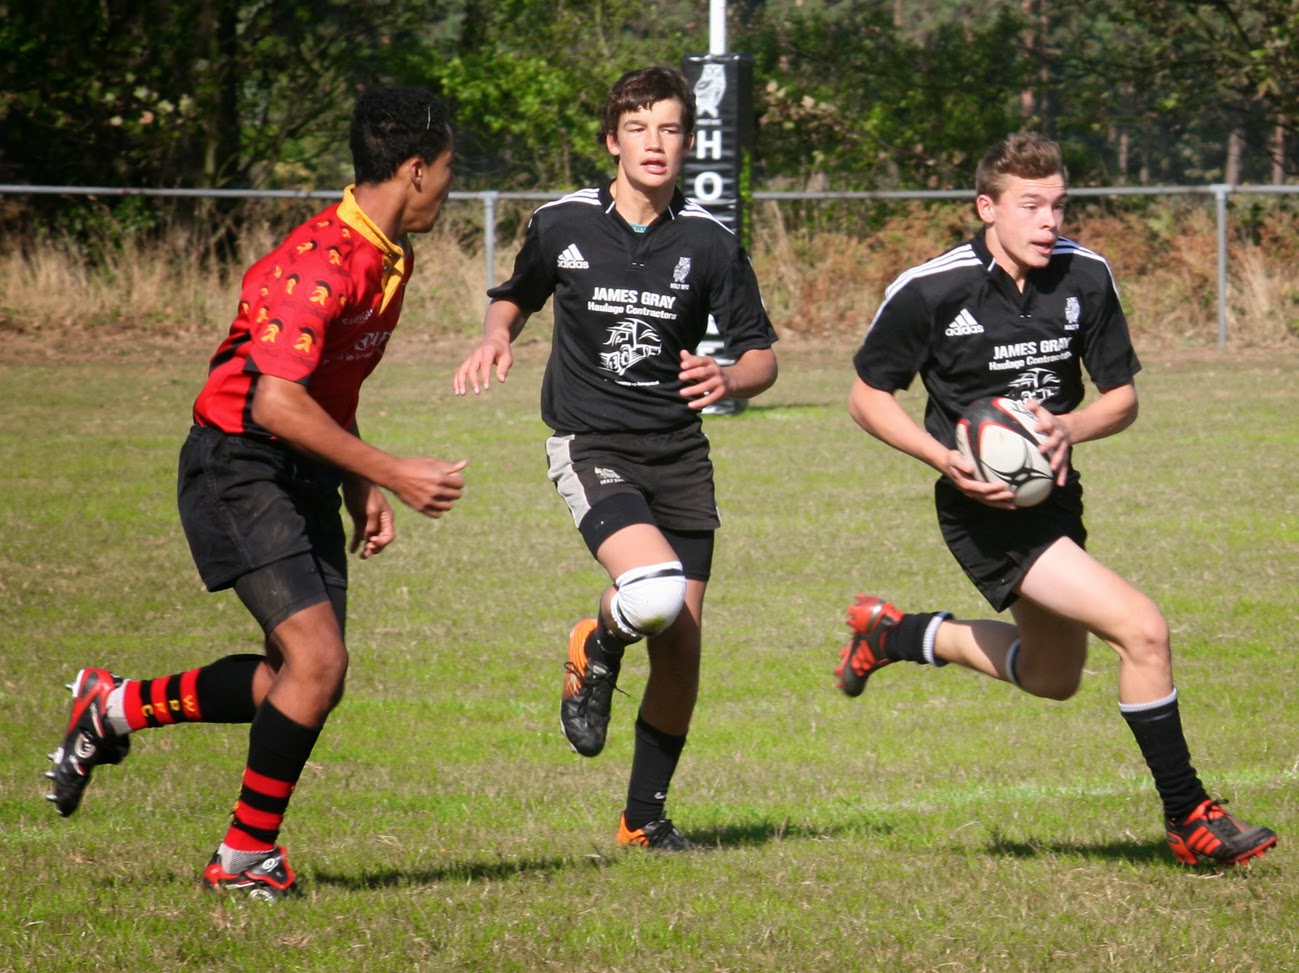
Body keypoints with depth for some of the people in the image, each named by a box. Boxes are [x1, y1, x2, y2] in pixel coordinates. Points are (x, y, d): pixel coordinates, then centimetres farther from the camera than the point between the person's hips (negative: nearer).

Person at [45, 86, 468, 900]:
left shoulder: (391, 260, 8)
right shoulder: (318, 264, -24)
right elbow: (275, 403, -32)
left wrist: (362, 490, 13)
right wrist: (392, 473, -30)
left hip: (306, 476, 9)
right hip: (241, 467, -9)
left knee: (306, 681, 5)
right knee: (317, 659, -17)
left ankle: (117, 708, 23)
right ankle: (247, 857, -1)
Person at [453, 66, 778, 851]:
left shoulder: (709, 243, 0)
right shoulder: (561, 226, 0)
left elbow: (762, 354, 7)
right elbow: (515, 298, 20)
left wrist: (730, 380, -16)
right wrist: (497, 339, -2)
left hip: (679, 452, 3)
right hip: (590, 442, -2)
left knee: (681, 644, 1)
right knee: (655, 591, -28)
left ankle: (646, 816, 19)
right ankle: (596, 651, 9)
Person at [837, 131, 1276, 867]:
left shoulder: (1086, 277, -5)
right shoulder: (930, 292, -16)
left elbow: (1123, 396, 4)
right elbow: (868, 397, -4)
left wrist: (1069, 428, -19)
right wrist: (948, 460, -20)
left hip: (1053, 497, 7)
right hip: (986, 510, -7)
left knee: (1054, 677, 25)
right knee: (1142, 629, -21)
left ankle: (893, 634, 46)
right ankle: (1188, 817, -8)